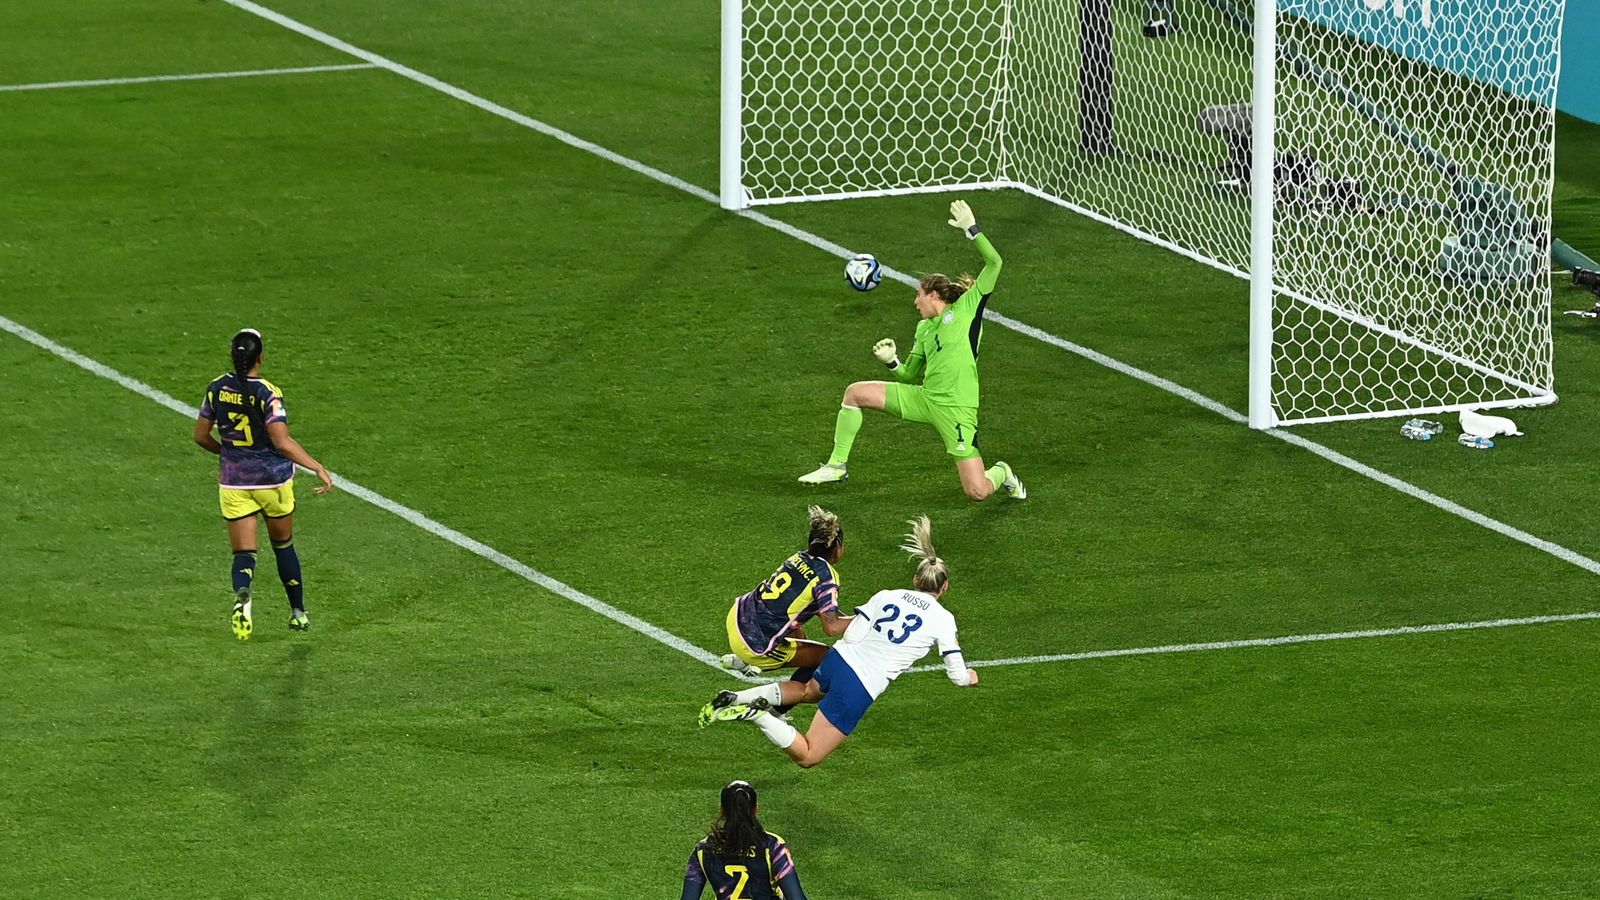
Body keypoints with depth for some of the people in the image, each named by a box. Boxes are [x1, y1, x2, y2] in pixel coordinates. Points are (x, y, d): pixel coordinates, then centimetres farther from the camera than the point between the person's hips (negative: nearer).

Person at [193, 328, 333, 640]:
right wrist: (319, 468, -18)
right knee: (283, 545, 19)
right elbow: (282, 442, -23)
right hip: (273, 480, -2)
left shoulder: (216, 389, -4)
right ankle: (298, 613, 30)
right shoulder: (268, 393, -17)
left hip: (234, 483, 2)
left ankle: (241, 596, -31)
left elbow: (200, 435, 6)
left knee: (243, 553, 1)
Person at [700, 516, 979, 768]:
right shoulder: (943, 619, -2)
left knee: (808, 691, 42)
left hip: (839, 658, 6)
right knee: (808, 757, 2)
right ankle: (758, 716, -23)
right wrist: (967, 677, 27)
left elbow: (851, 635, 1)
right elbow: (958, 675, 3)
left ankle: (736, 698, 19)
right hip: (860, 690, -6)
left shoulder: (886, 596, 7)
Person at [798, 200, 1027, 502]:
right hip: (924, 398, 7)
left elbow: (994, 263, -11)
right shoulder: (924, 328, 18)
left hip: (956, 408, -7)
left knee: (979, 492, -11)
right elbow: (910, 376, 21)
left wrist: (971, 229, -16)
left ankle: (1000, 473, 27)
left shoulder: (966, 308, -2)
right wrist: (891, 361, 1)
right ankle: (838, 464, 9)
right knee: (855, 392, -1)